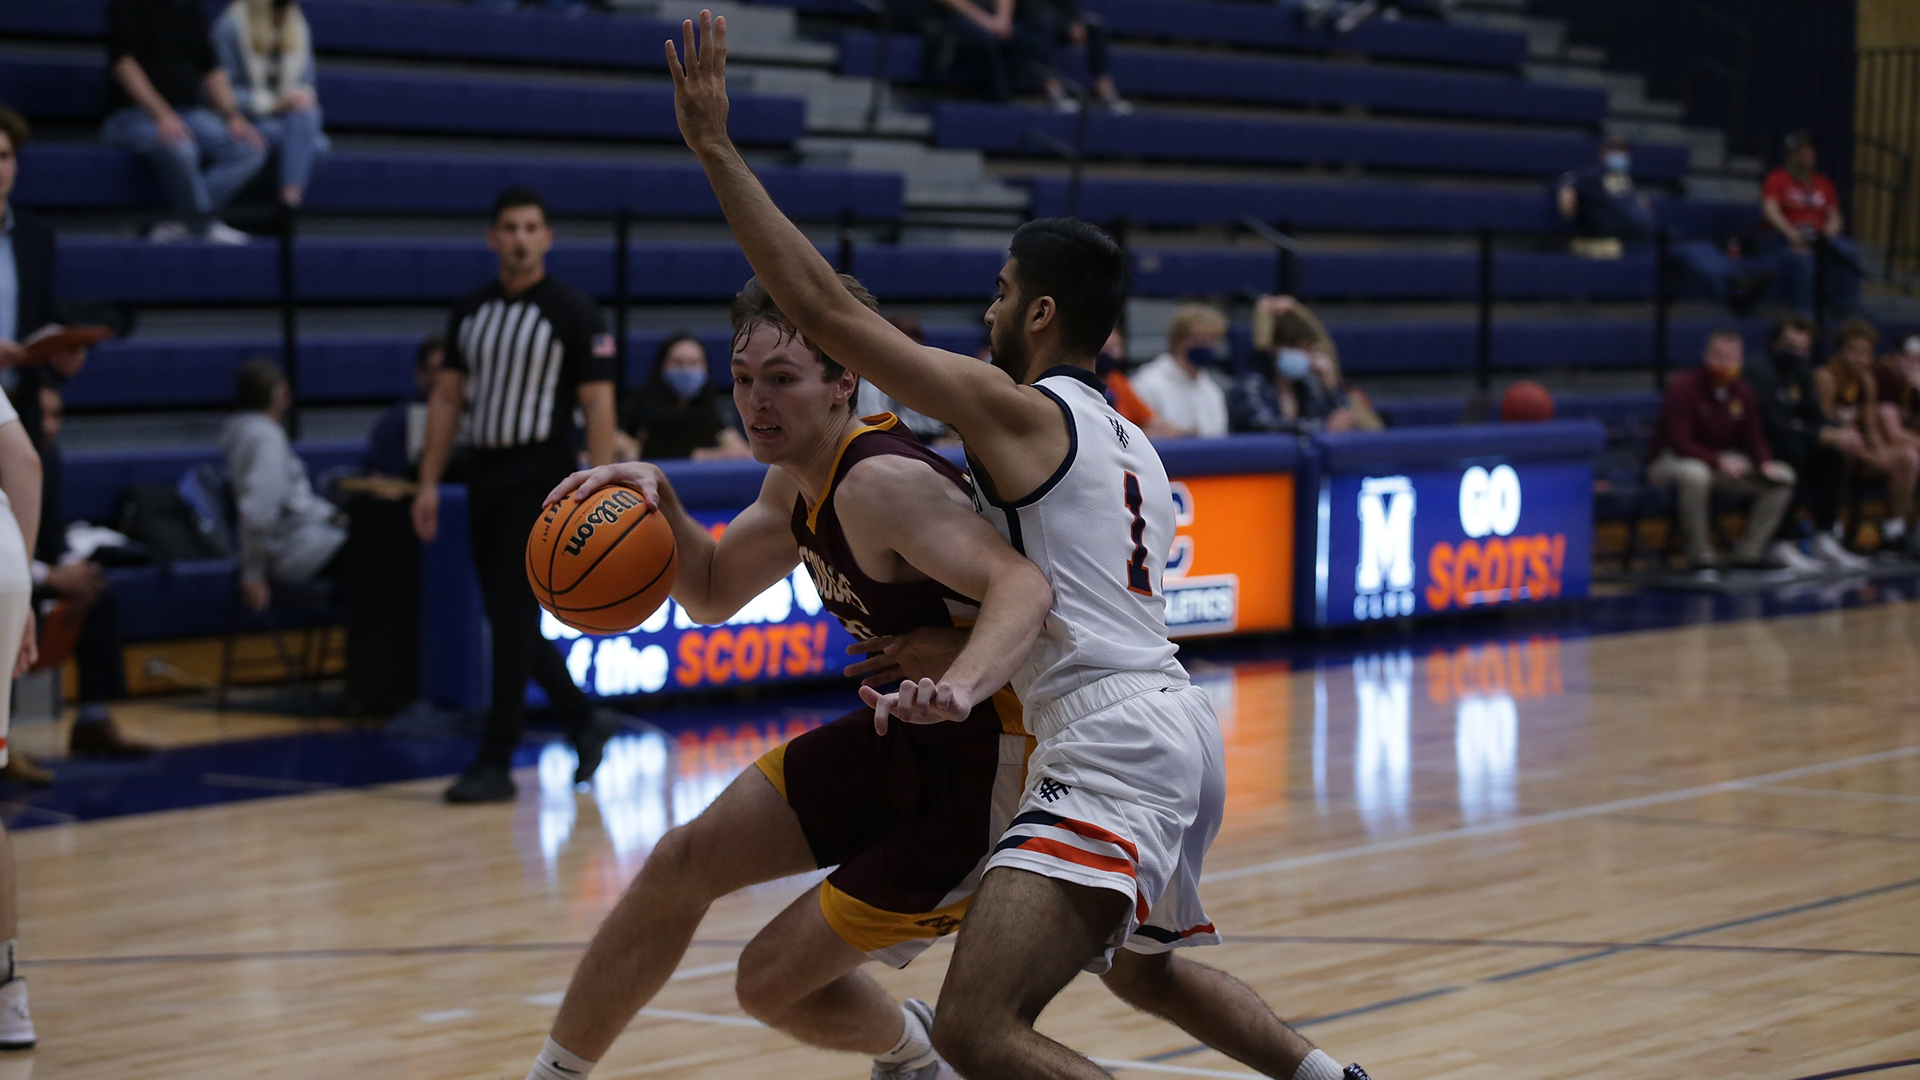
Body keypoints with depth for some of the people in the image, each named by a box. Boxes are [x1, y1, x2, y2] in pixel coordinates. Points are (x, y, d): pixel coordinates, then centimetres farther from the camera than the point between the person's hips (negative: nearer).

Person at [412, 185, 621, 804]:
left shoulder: (572, 314, -7)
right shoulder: (470, 311, 10)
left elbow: (599, 407, -10)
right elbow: (447, 398, 14)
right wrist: (429, 484, 8)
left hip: (540, 481, -6)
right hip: (484, 480, 6)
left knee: (513, 620, -8)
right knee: (507, 620, 10)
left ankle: (495, 764, -4)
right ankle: (584, 725, 28)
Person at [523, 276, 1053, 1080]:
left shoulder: (881, 484, -27)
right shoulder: (798, 481, 3)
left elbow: (1024, 587, -40)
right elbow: (713, 594, 18)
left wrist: (957, 687, -60)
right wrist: (658, 503, -2)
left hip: (984, 772, -9)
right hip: (903, 738, 9)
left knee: (773, 980, -3)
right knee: (682, 865, 8)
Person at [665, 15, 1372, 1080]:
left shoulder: (1017, 409, -5)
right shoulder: (1130, 447, 23)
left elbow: (825, 311, -9)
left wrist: (716, 149, -7)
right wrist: (973, 692, 18)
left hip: (1113, 746, -10)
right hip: (1177, 723, 10)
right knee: (1144, 968, 38)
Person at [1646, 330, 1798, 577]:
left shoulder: (1744, 394, 2)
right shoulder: (1683, 388, -18)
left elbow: (1754, 440, 4)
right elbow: (1679, 443, -23)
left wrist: (1765, 463, -19)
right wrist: (1718, 461, -35)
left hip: (1723, 462, 7)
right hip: (1672, 461, -7)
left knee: (1782, 476, -9)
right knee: (1695, 474, -44)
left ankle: (1749, 554, -6)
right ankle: (1701, 557, -29)